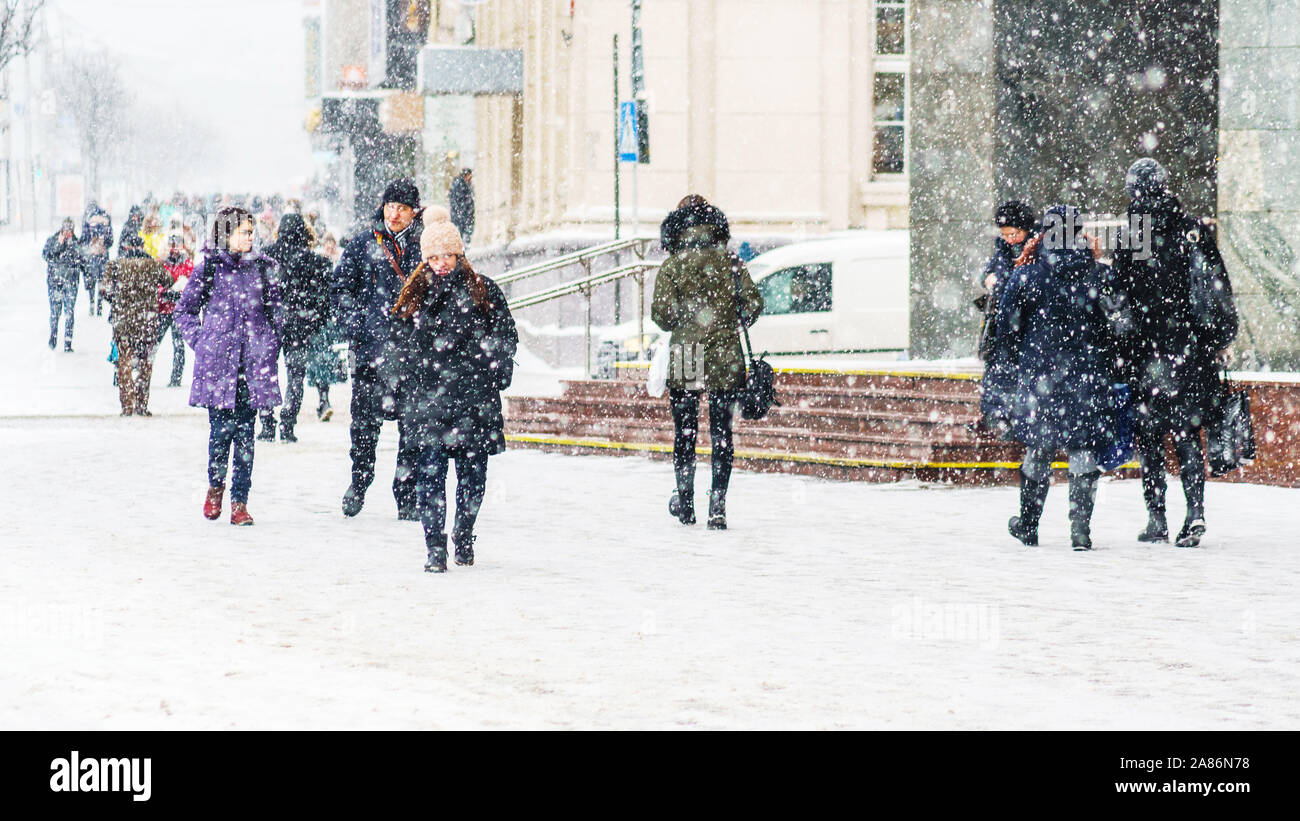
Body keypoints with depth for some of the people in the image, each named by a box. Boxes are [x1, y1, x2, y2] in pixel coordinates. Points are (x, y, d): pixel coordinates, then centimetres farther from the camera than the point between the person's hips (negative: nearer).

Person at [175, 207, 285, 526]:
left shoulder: (263, 268, 9)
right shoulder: (208, 268, 3)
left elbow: (276, 311, 19)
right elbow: (184, 310, 11)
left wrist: (270, 345, 9)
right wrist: (200, 343, 2)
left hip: (254, 365, 2)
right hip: (218, 362, -2)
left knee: (245, 432, -1)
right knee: (221, 428, -4)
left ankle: (239, 501, 4)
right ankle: (216, 485, 22)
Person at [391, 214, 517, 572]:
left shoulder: (482, 290, 5)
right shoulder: (415, 293, 9)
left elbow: (506, 335, 8)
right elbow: (400, 341, 15)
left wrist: (497, 374, -1)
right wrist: (404, 390, 9)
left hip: (474, 397, 0)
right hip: (428, 397, 0)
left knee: (473, 473, 6)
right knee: (430, 472, -8)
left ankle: (464, 538, 26)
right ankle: (435, 549, -6)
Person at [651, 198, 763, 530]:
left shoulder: (672, 266, -3)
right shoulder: (731, 263, 1)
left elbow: (663, 314, -9)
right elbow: (753, 304, -3)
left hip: (685, 364, -1)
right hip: (726, 361, 1)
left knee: (684, 432, 12)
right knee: (722, 434, 5)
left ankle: (685, 502, 20)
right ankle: (717, 506, 0)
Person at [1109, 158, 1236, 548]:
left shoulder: (1131, 239, -7)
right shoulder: (1195, 230, 2)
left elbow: (1119, 298, -5)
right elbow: (1221, 286, 7)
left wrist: (1121, 344, 4)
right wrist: (1221, 339, 16)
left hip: (1147, 352, -2)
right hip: (1193, 348, 2)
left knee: (1149, 432, 6)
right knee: (1187, 430, 8)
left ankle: (1157, 518, 3)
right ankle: (1195, 511, -8)